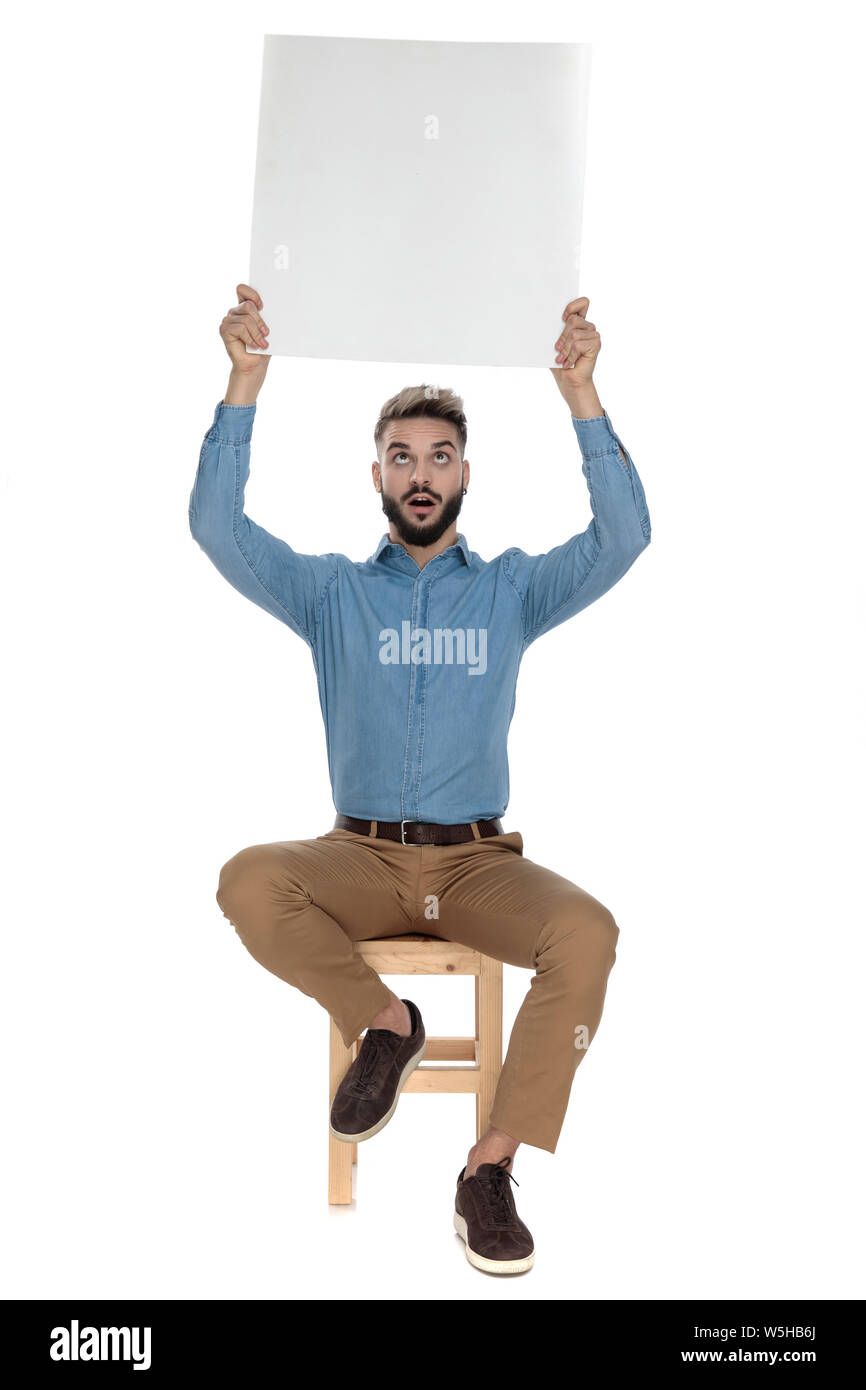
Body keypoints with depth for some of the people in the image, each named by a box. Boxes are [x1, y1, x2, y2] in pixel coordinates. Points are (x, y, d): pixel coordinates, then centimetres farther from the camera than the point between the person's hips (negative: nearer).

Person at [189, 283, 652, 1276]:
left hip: (479, 862, 0)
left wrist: (579, 390, -12)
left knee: (586, 932, -30)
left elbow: (623, 535, -4)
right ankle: (383, 1023, -6)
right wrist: (247, 378, -11)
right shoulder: (332, 592, 11)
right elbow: (217, 526, -3)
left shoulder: (511, 589, 11)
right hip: (361, 857, 0)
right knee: (249, 881, -31)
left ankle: (491, 1167, -17)